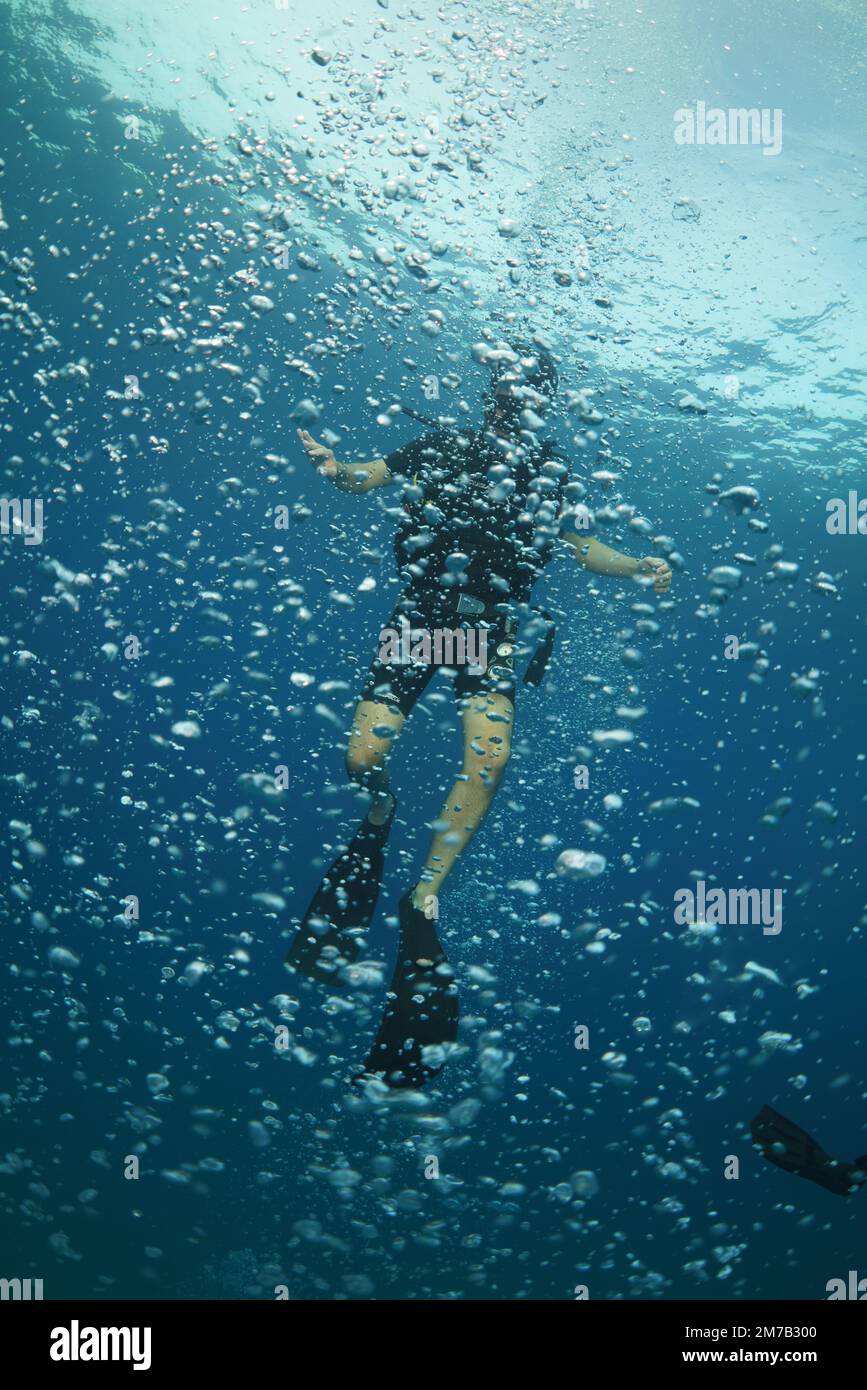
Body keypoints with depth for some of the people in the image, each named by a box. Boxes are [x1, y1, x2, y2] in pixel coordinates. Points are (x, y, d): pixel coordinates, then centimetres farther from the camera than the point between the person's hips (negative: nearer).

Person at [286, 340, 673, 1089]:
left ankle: (422, 902, -13)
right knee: (362, 757, -12)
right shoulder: (443, 446, 9)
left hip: (490, 628, 0)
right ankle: (377, 828, 27)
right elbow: (366, 476, 12)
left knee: (489, 759, -25)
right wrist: (331, 464, -11)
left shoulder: (553, 474, 12)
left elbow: (583, 547, 19)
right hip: (419, 614, 0)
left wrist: (638, 566, 1)